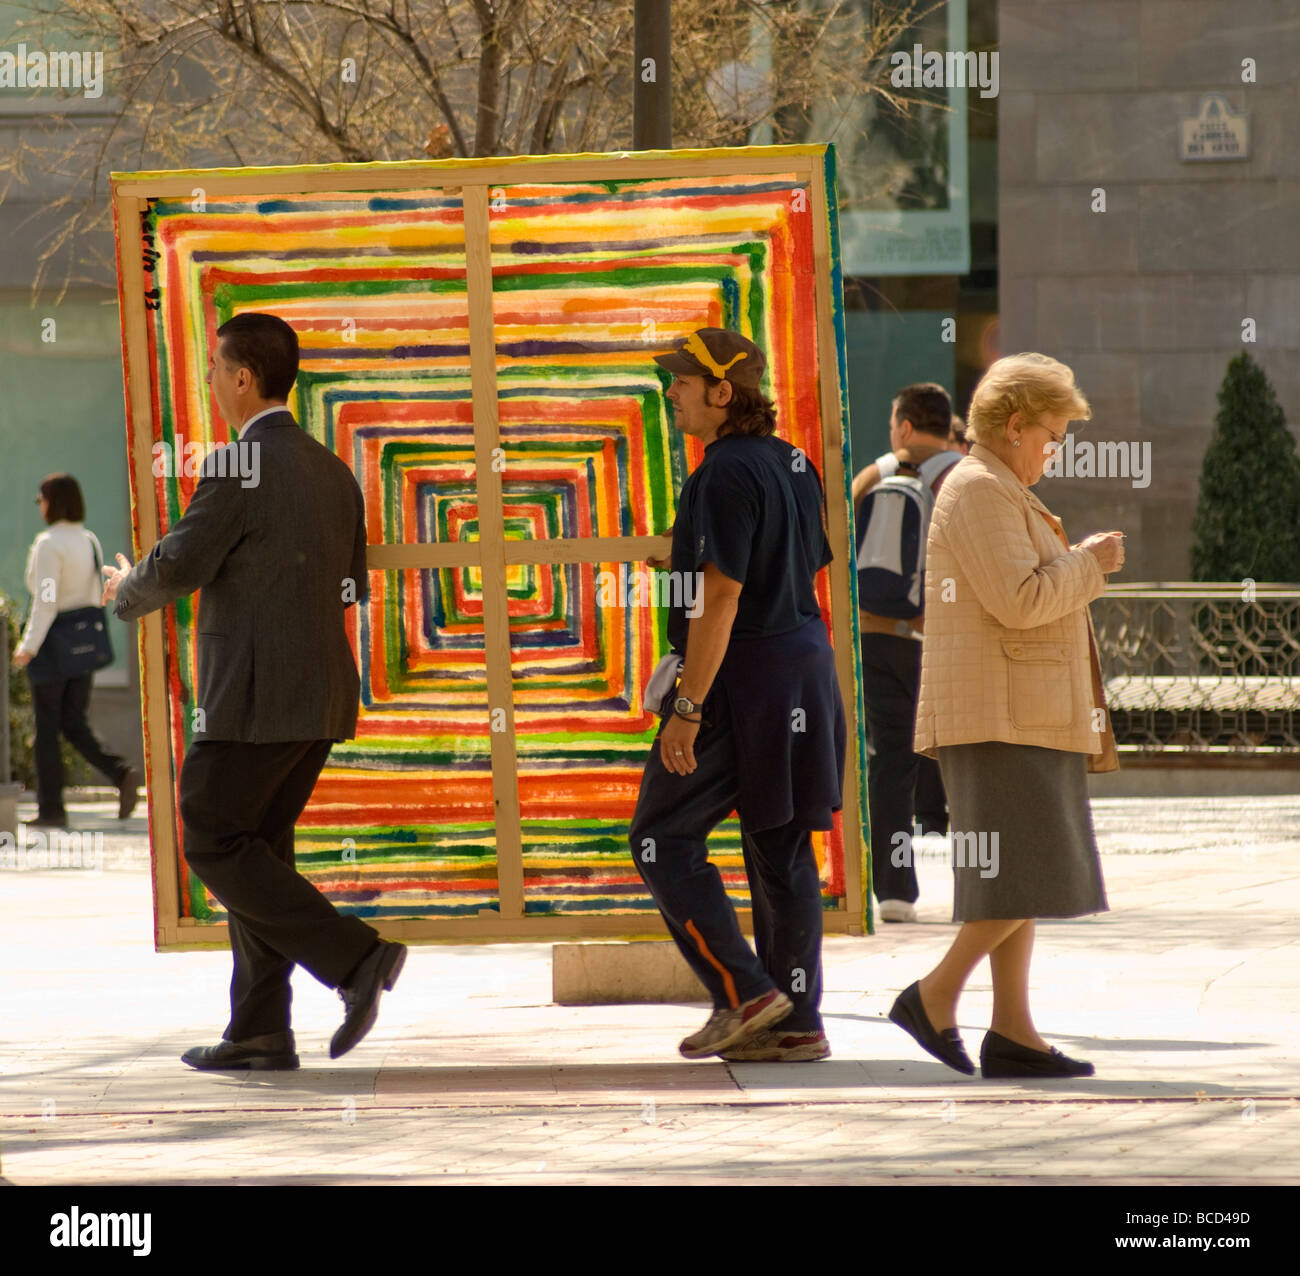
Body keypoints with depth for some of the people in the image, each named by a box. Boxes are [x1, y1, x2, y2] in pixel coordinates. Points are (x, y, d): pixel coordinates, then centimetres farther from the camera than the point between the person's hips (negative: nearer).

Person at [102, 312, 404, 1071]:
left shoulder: (241, 467, -14)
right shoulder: (334, 473, 12)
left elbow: (178, 568, -15)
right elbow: (352, 588, 19)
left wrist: (129, 590, 7)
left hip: (255, 696, -8)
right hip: (321, 694, 8)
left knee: (214, 845, -1)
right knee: (259, 847, 13)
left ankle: (355, 957, -13)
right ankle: (261, 1032, 10)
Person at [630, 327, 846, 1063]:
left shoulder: (727, 475, -17)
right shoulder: (792, 465, 12)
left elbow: (719, 598, -21)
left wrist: (687, 708, -20)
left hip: (741, 673, -9)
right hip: (806, 663, 9)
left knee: (664, 839, 0)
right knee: (782, 847, 11)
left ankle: (743, 994, -6)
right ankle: (797, 1023, 11)